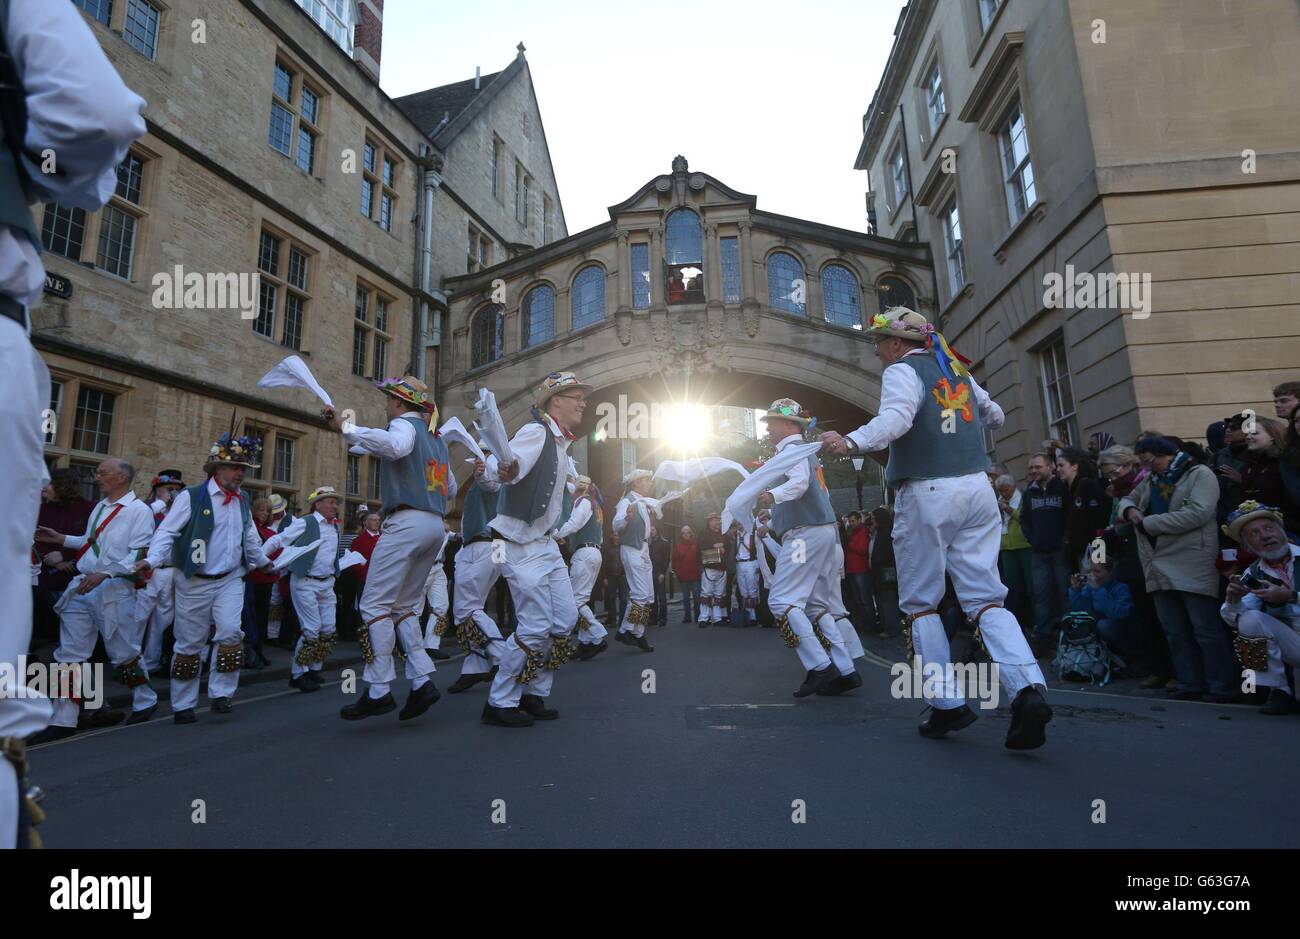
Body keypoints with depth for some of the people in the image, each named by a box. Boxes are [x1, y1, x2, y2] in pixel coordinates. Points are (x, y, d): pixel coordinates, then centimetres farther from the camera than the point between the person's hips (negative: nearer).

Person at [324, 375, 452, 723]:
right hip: (435, 525, 9)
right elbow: (451, 489, 25)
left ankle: (379, 691, -6)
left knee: (375, 604, -5)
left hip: (407, 522, -9)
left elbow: (395, 445, -27)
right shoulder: (435, 435, 24)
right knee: (403, 605, 13)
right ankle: (422, 682, 5)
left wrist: (346, 428, -23)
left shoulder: (405, 424, 0)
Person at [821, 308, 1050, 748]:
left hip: (927, 494, -6)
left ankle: (948, 704, 6)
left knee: (920, 603, 6)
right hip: (977, 488, 7)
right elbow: (994, 414, 34)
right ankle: (1028, 688, -13)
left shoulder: (902, 371, -3)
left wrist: (851, 442, -36)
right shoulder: (957, 369, 19)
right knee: (985, 597, 5)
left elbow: (896, 418, -24)